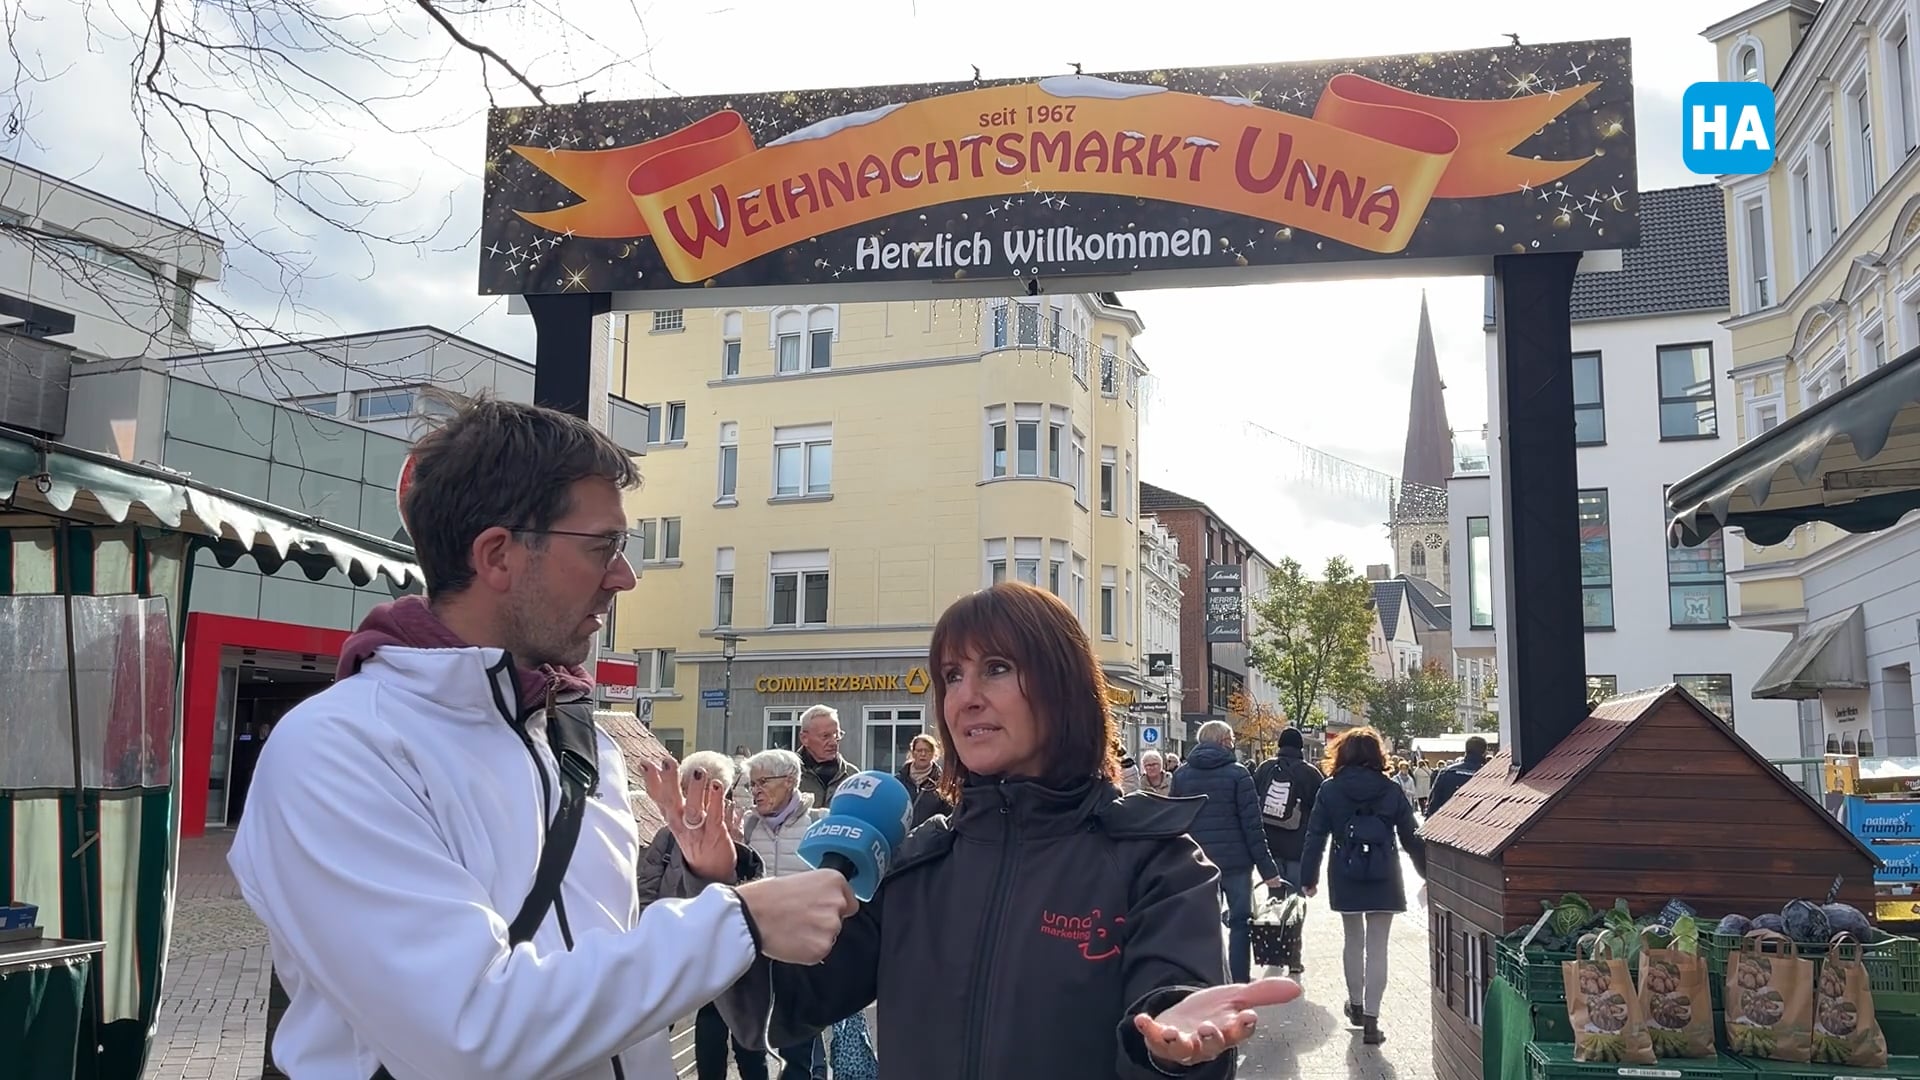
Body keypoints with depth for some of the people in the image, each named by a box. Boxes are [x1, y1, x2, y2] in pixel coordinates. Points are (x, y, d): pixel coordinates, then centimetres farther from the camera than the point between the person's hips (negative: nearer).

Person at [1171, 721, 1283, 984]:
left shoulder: (1181, 775, 5)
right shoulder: (1237, 773, -7)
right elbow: (1252, 824, -9)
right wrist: (1267, 868, -6)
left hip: (1197, 862, 3)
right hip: (1235, 861, -3)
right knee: (1240, 922, 8)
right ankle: (1239, 985, 6)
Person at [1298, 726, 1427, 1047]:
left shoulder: (1330, 790, -3)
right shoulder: (1392, 791, -1)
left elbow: (1316, 837, -3)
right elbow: (1412, 837, 3)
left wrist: (1308, 877, 3)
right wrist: (1429, 873, 13)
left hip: (1345, 880, 1)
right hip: (1383, 880, -1)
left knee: (1354, 940, 19)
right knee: (1377, 948, 2)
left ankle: (1356, 1005, 33)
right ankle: (1371, 1019, -3)